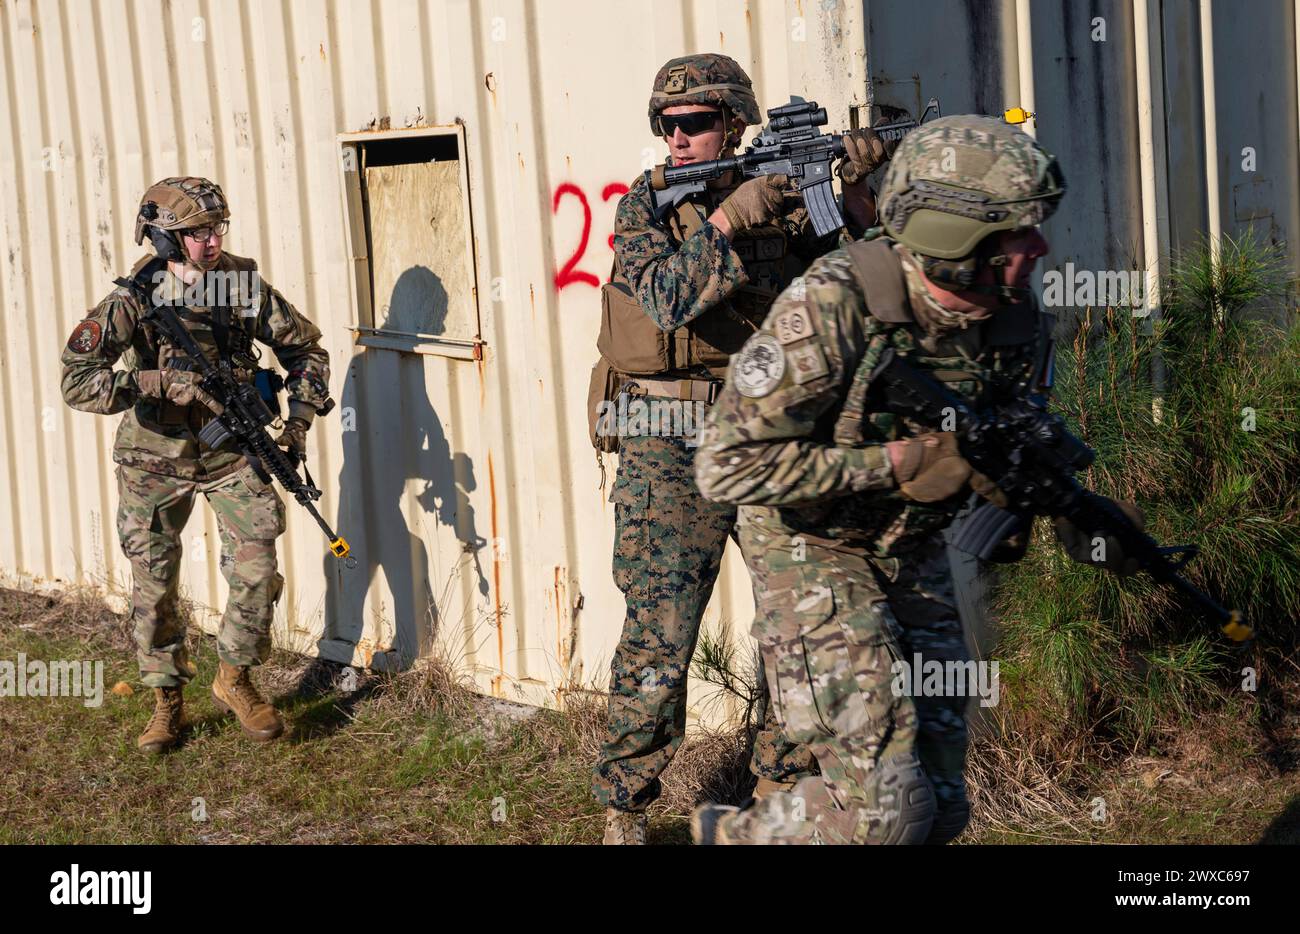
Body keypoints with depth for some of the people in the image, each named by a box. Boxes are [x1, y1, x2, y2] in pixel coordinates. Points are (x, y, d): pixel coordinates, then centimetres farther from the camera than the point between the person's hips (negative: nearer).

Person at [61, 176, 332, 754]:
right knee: (153, 583, 5)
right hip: (157, 458, -1)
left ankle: (235, 681, 14)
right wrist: (160, 383, -34)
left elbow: (307, 350, 3)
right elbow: (76, 382, -24)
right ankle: (166, 701, 22)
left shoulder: (244, 285, -9)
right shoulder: (134, 300, -16)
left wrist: (298, 423, -9)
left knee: (257, 570, -8)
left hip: (232, 452, 1)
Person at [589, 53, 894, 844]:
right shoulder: (645, 205, -1)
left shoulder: (781, 199, 6)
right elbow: (666, 295, -16)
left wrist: (857, 197, -16)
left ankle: (783, 785, 24)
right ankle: (624, 806, 11)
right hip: (673, 455, -3)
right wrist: (730, 218, -26)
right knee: (659, 642, -4)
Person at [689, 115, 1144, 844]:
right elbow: (726, 467, -28)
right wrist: (896, 464, -30)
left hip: (914, 555, 7)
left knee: (940, 807, 8)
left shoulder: (1021, 322, -10)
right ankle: (729, 834, 10)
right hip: (813, 546, -7)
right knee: (885, 809, -15)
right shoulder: (831, 309, -28)